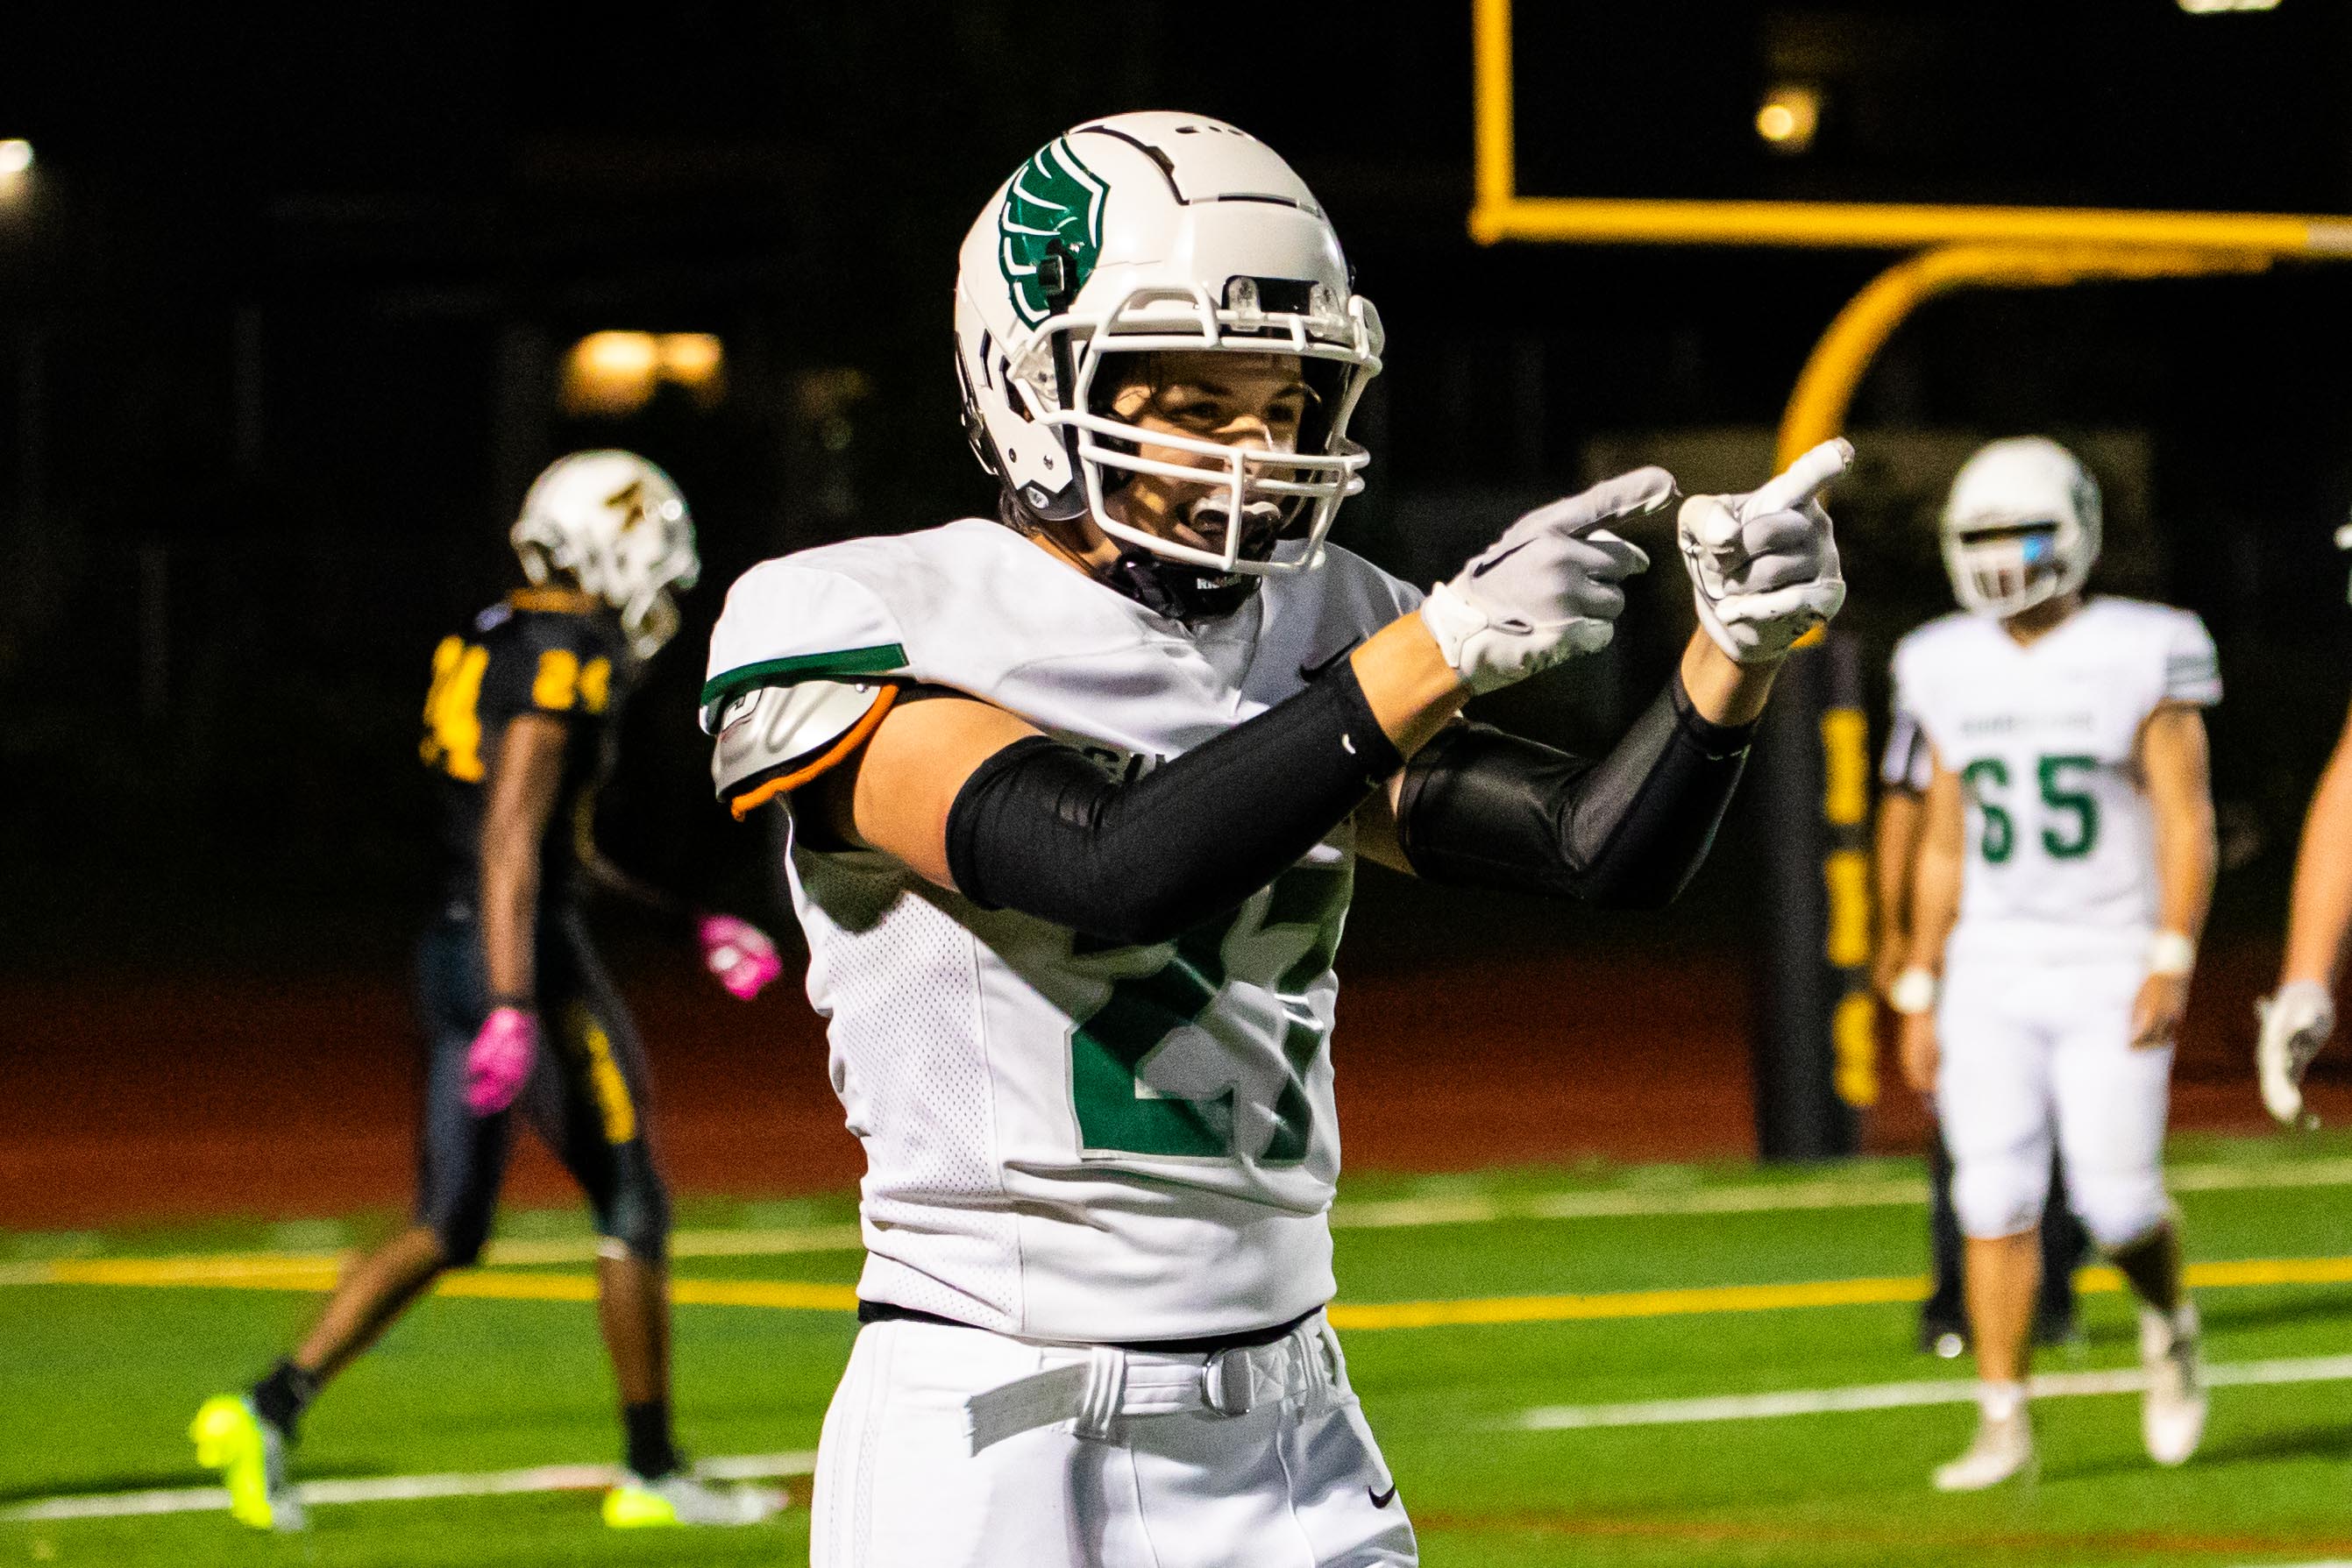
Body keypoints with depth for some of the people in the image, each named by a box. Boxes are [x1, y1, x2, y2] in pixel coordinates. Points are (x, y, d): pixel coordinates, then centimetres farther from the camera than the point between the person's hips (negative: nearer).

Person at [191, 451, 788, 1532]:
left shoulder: (496, 651, 17)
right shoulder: (562, 664, -13)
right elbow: (512, 843, -23)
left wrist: (693, 924, 28)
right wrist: (515, 1010, -29)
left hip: (454, 957, 9)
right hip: (527, 958, -9)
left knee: (447, 1230, 10)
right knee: (632, 1205, 4)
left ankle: (269, 1411, -2)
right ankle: (654, 1474, 11)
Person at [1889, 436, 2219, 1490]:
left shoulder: (2143, 657, -6)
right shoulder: (1951, 672, 7)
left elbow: (2187, 823, -7)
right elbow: (1943, 843, 13)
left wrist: (2173, 962, -17)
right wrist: (1920, 995, 11)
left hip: (2110, 971, -4)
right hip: (1989, 974, 4)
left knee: (2116, 1199, -7)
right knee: (1996, 1198, -5)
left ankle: (2169, 1324, 25)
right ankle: (2002, 1420, 1)